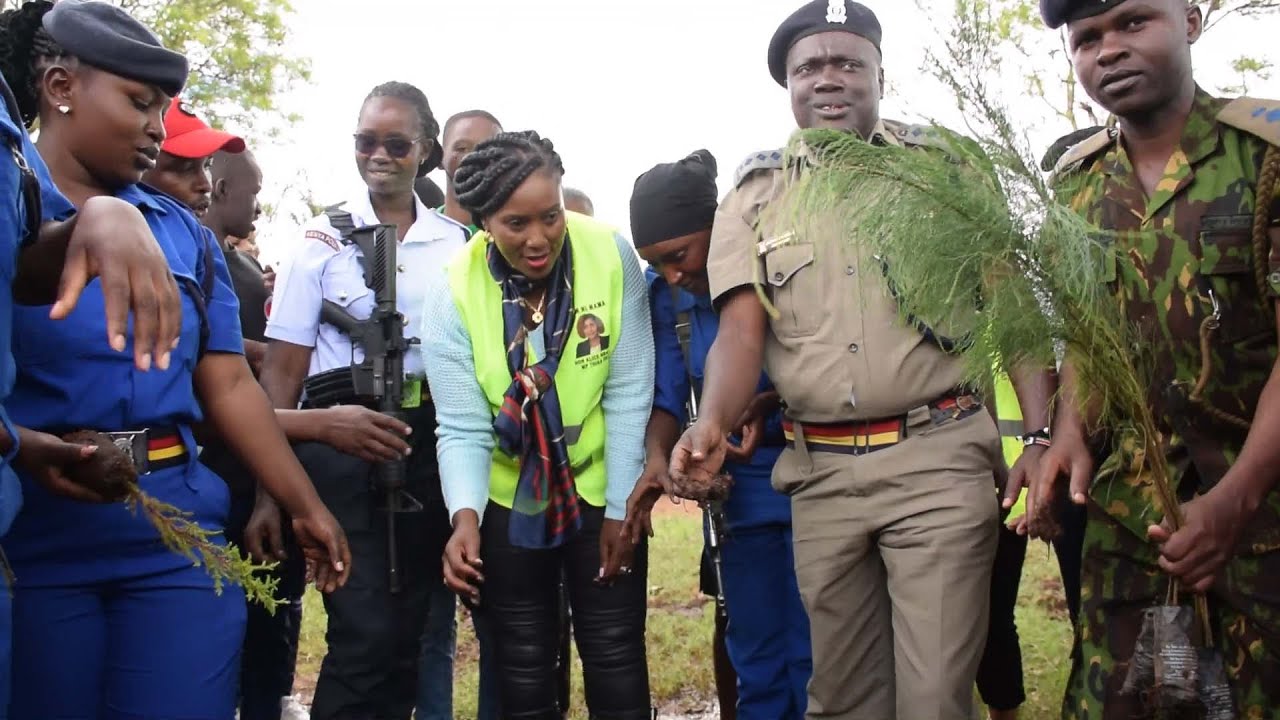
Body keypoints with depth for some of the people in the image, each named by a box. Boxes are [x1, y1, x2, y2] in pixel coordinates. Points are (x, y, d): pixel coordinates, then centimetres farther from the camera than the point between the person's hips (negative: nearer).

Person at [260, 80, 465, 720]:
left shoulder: (457, 244, 9)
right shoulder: (323, 240, 3)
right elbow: (282, 370, -1)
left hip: (430, 443, 3)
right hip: (340, 442, -3)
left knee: (407, 636, 9)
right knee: (366, 634, -11)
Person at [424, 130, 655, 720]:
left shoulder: (611, 256, -16)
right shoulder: (454, 293, -15)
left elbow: (628, 397, -11)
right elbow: (463, 428, -14)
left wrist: (620, 508, -9)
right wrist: (465, 515, -31)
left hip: (600, 491, 0)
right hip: (508, 503, 0)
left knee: (616, 667, 6)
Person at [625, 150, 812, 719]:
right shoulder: (664, 294, -1)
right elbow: (668, 395, -1)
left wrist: (768, 403, -28)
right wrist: (657, 456, -21)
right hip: (737, 486, 4)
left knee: (813, 652, 5)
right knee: (754, 659, 13)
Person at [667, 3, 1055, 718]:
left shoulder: (943, 163, 5)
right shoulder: (754, 194, 8)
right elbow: (741, 331, 0)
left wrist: (1040, 435, -8)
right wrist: (712, 426, -19)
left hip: (939, 456, -2)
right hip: (821, 472, 2)